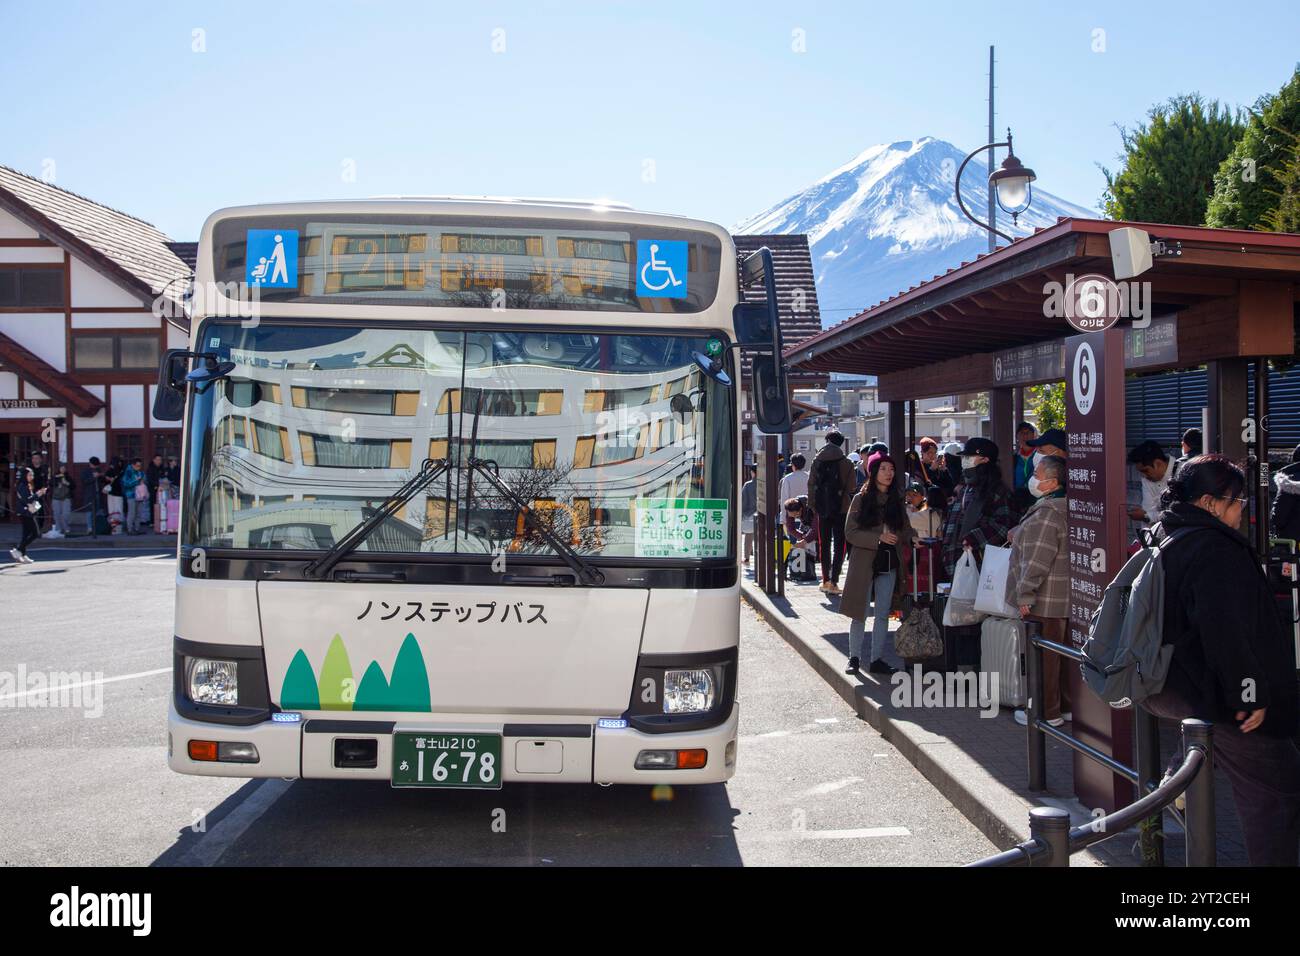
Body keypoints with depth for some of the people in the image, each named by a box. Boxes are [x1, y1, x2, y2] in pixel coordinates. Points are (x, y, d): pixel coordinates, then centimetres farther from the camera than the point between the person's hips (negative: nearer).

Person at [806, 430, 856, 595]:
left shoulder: (817, 461, 2)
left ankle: (826, 580, 16)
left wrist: (814, 506, 8)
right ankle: (833, 581, -6)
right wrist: (852, 507, 4)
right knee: (839, 546, 3)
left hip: (822, 509, 3)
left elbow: (810, 485, 2)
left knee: (824, 544, 15)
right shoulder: (846, 462, -7)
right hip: (841, 509, -3)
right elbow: (851, 488, -8)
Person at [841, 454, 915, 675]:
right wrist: (879, 538, -19)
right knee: (859, 613, 1)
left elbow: (905, 527, 13)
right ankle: (854, 658, 13)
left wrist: (912, 538, -9)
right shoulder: (861, 499, -5)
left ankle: (876, 659, 15)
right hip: (864, 562, -4)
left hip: (888, 565, 4)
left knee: (883, 614, 7)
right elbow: (850, 532, -9)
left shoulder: (896, 501, 8)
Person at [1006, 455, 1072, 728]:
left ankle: (1047, 712, 7)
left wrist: (1025, 596, -19)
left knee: (1044, 656, 0)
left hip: (1044, 602, -10)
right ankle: (1066, 705, 24)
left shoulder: (1045, 514, -21)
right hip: (1063, 600, 10)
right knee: (1063, 652, 15)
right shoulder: (1063, 509, 11)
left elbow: (1037, 560, -23)